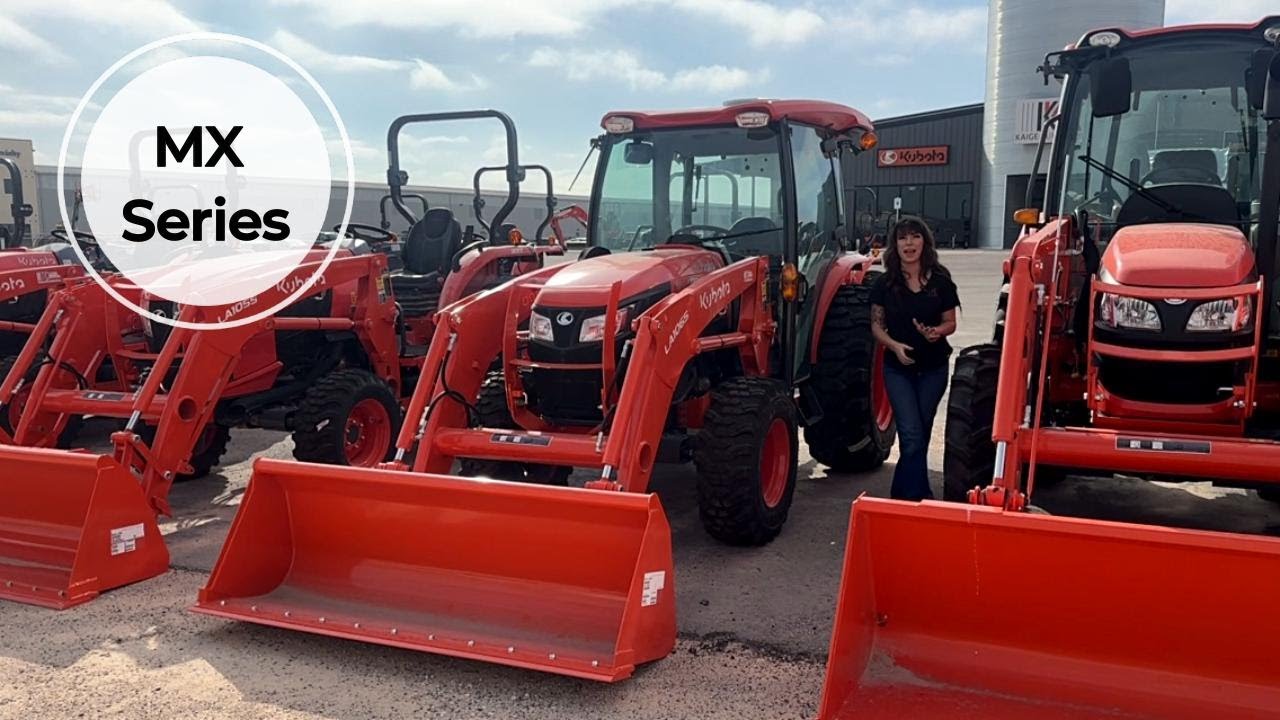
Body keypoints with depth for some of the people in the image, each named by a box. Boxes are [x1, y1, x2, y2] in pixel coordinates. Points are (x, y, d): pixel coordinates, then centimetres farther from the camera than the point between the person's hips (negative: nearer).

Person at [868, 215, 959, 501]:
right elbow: (877, 325, 1)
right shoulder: (884, 284, -4)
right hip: (898, 367, -2)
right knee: (912, 436, -10)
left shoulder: (941, 281, -3)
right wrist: (894, 345, -17)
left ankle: (902, 493, 28)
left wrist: (937, 332, -19)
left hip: (933, 367, 2)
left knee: (920, 434, 11)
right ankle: (918, 497, -4)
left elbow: (950, 323, 3)